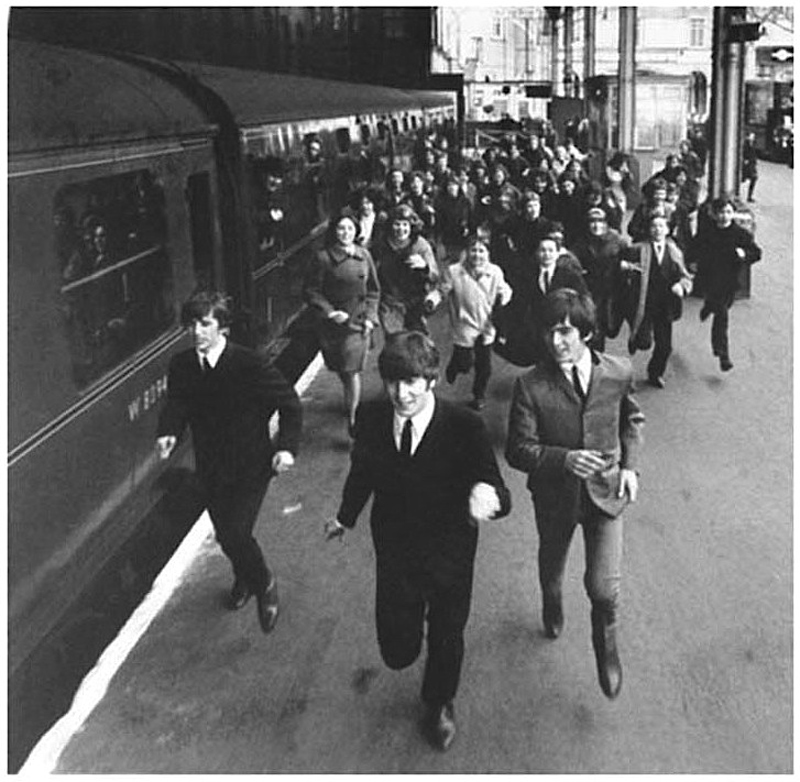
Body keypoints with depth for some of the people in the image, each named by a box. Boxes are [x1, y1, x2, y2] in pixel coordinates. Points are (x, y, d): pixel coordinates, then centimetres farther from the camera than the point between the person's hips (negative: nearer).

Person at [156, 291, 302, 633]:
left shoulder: (249, 364, -20)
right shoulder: (181, 366, -7)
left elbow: (289, 403, -12)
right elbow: (176, 404, 2)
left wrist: (287, 446, -24)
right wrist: (169, 432, -21)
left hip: (250, 466, -5)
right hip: (211, 469, 5)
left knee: (236, 534, -14)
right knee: (224, 534, 18)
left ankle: (264, 583, 18)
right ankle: (245, 578, 51)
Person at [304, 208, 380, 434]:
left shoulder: (364, 255, 1)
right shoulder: (323, 258, -9)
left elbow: (373, 290, 9)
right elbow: (311, 291, -5)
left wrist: (370, 317, -2)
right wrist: (330, 312, -15)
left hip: (359, 322, 1)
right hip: (333, 323, -1)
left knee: (352, 371, -5)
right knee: (341, 369, 13)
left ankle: (352, 418, 4)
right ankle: (351, 401, 42)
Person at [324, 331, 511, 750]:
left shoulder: (465, 425, -26)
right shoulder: (370, 417, -16)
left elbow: (499, 494, -26)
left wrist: (488, 495, -51)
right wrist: (345, 517, 19)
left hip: (451, 557, -1)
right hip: (394, 555, 2)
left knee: (446, 641, 21)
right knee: (398, 652, 9)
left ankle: (439, 704, 55)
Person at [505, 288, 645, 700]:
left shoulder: (619, 372, -12)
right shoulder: (530, 386, -20)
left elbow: (632, 419, 8)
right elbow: (518, 450, -17)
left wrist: (630, 465, -3)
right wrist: (564, 459, -33)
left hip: (606, 492, 0)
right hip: (555, 495, 0)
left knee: (603, 587, -8)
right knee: (551, 568, 26)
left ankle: (605, 642, 27)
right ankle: (552, 605, 63)